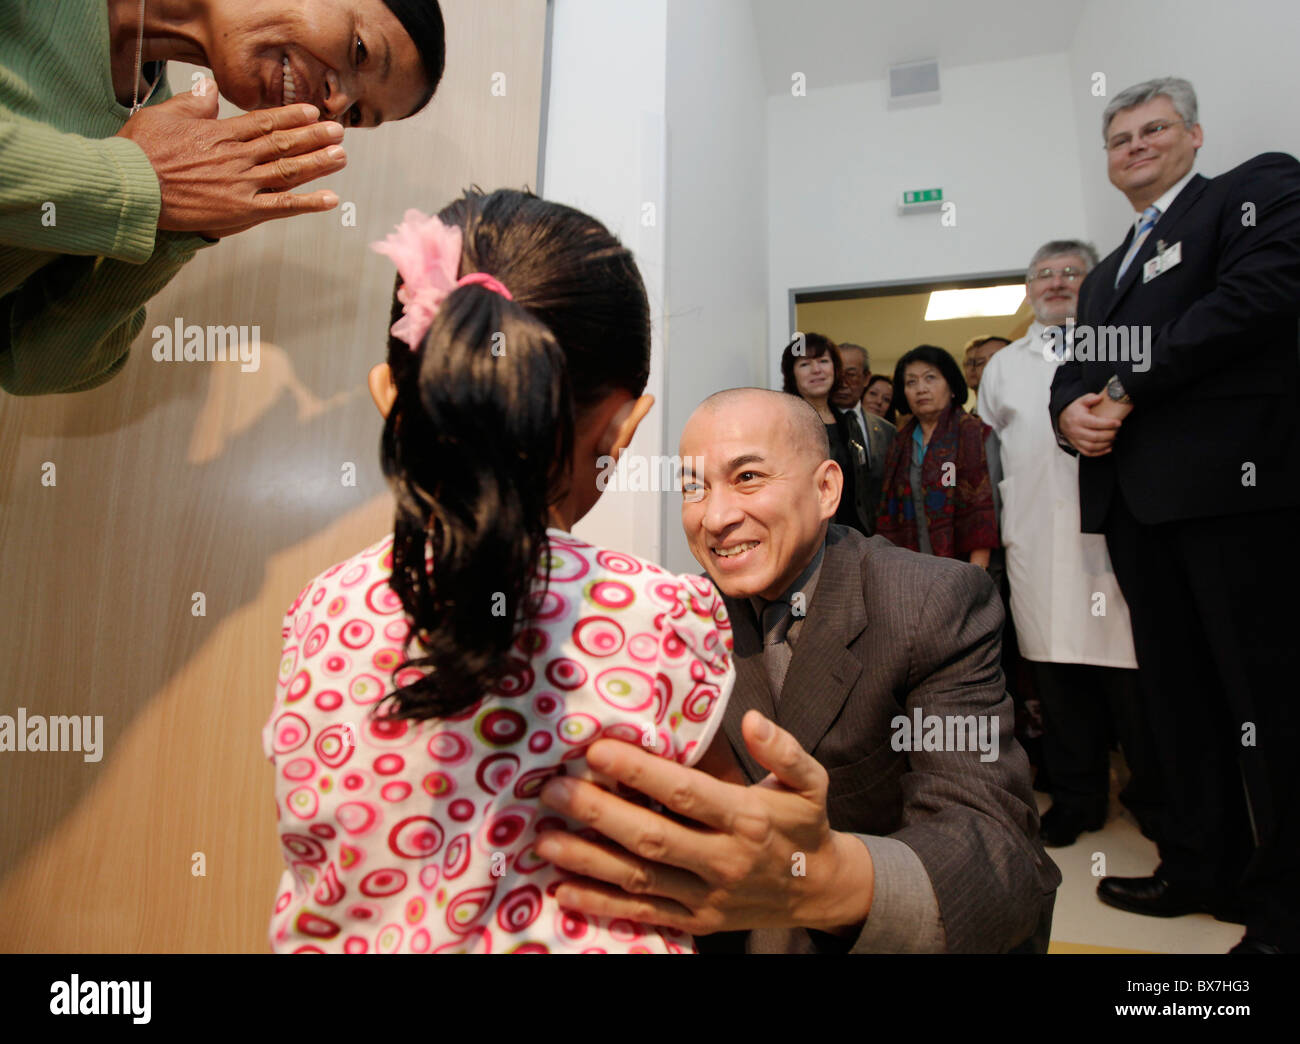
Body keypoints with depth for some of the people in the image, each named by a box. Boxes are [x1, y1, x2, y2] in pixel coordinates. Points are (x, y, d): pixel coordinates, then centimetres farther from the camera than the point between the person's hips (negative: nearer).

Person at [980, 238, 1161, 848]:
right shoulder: (1003, 367, 20)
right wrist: (994, 527, 10)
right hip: (1037, 541, 2)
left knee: (1131, 666, -1)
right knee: (1057, 669, 4)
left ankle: (1155, 794, 19)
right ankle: (1076, 797, 17)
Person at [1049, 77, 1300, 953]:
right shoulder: (1106, 274, 27)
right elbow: (1077, 371, 20)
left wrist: (1127, 391, -11)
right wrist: (1072, 411, -3)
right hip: (1131, 495, 7)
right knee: (1177, 695, 11)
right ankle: (1202, 869, 24)